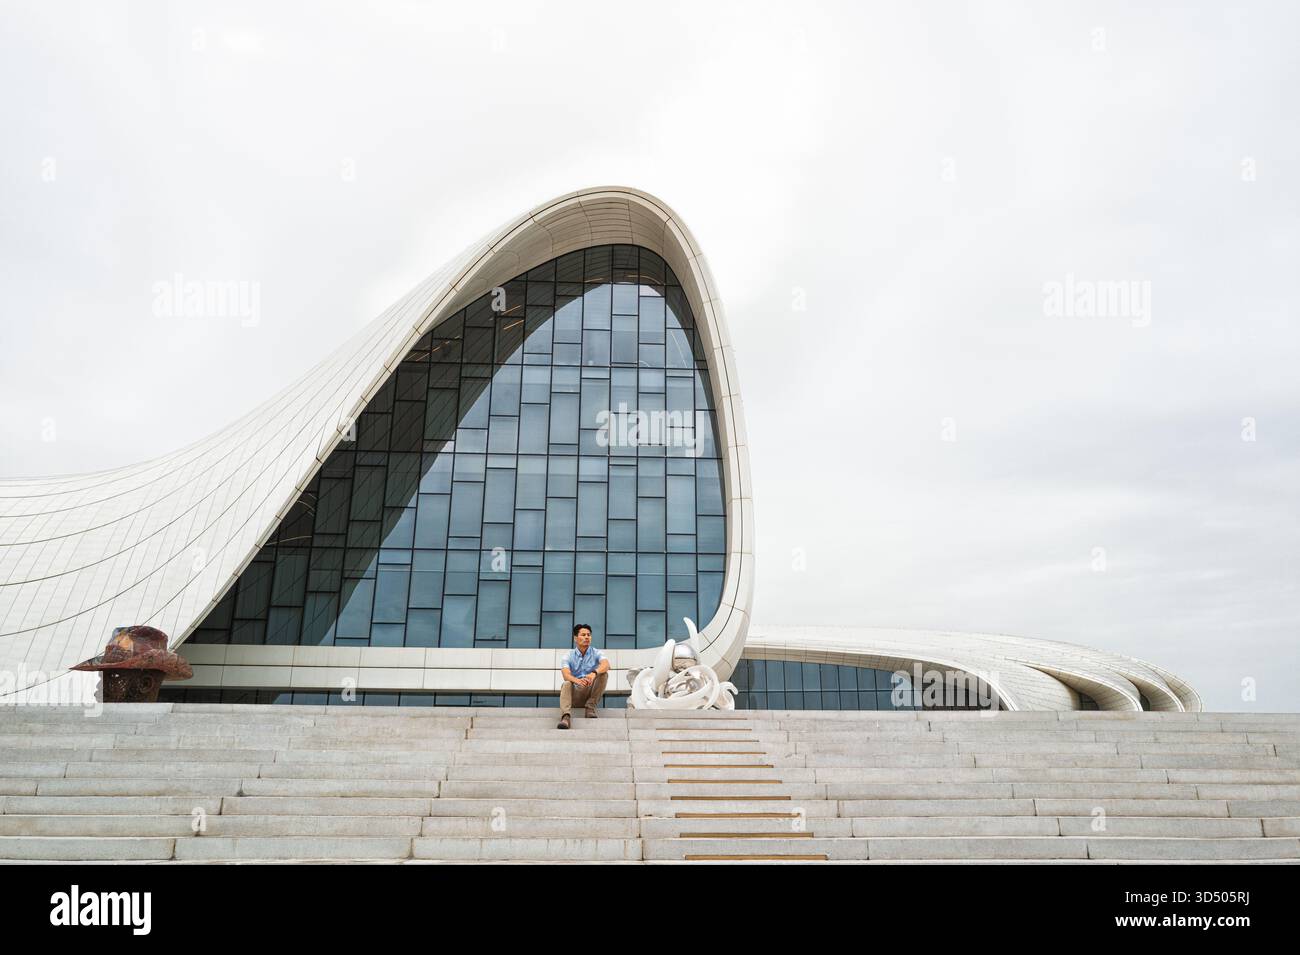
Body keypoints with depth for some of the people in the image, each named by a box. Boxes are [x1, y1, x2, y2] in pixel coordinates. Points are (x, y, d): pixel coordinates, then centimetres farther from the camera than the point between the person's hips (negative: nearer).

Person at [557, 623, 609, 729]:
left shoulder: (596, 653, 2)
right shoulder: (569, 656, 3)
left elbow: (606, 664, -20)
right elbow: (566, 674, -16)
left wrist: (594, 673, -44)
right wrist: (577, 681, -40)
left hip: (592, 692, 0)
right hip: (576, 694, 0)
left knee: (603, 674, -23)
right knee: (566, 685, -31)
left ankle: (590, 707, -19)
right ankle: (565, 717, -51)